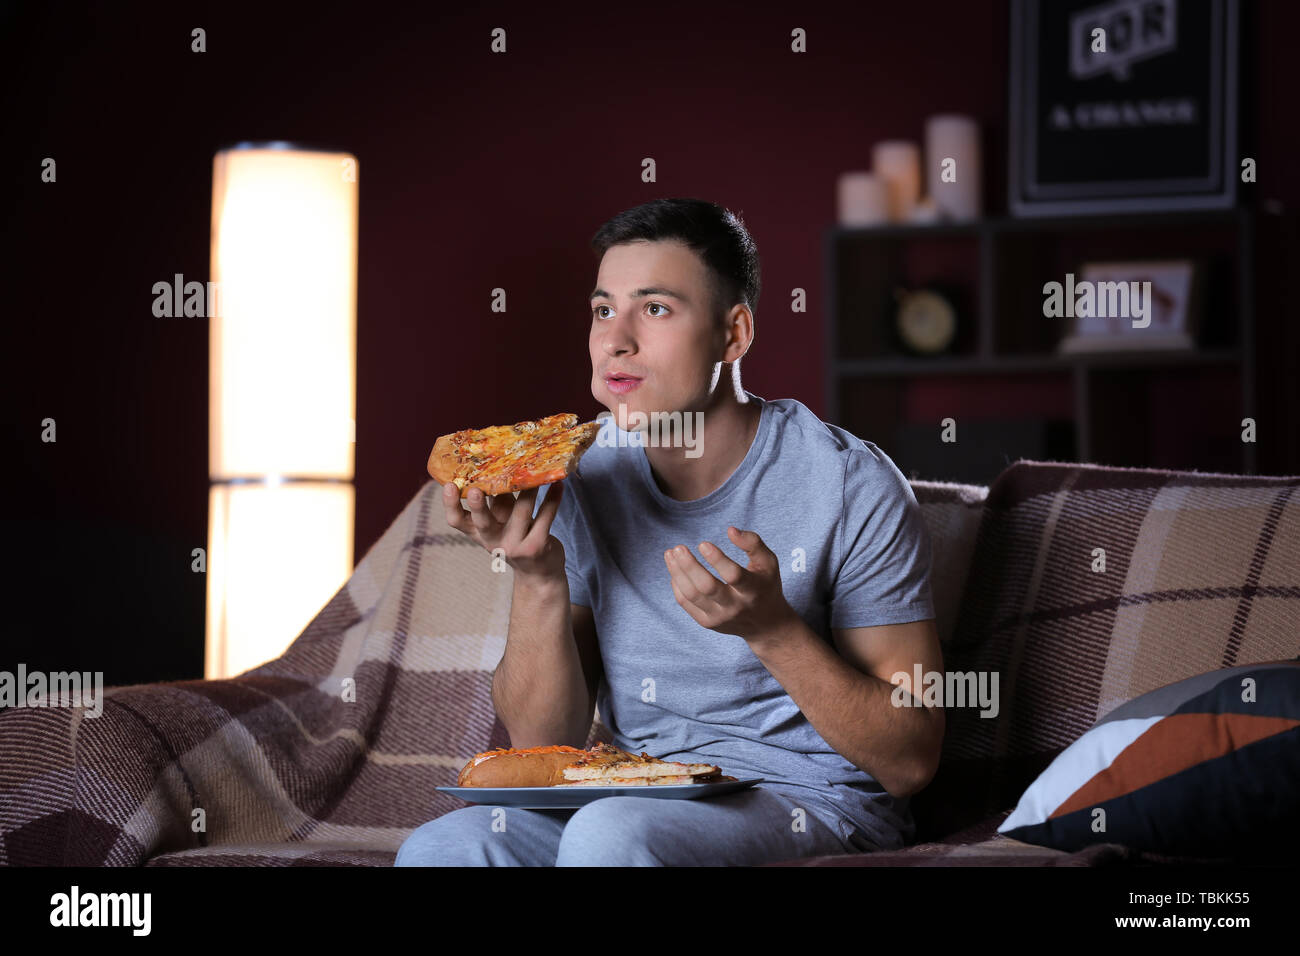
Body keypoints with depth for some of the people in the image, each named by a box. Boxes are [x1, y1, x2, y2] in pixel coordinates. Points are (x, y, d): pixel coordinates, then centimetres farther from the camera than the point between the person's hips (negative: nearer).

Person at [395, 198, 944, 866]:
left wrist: (772, 628, -25)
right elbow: (543, 746, 1)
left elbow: (910, 762, -12)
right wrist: (540, 578, -16)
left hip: (815, 807, -3)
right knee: (436, 849, -26)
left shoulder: (849, 486, -12)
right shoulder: (579, 478, 1)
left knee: (609, 835, -33)